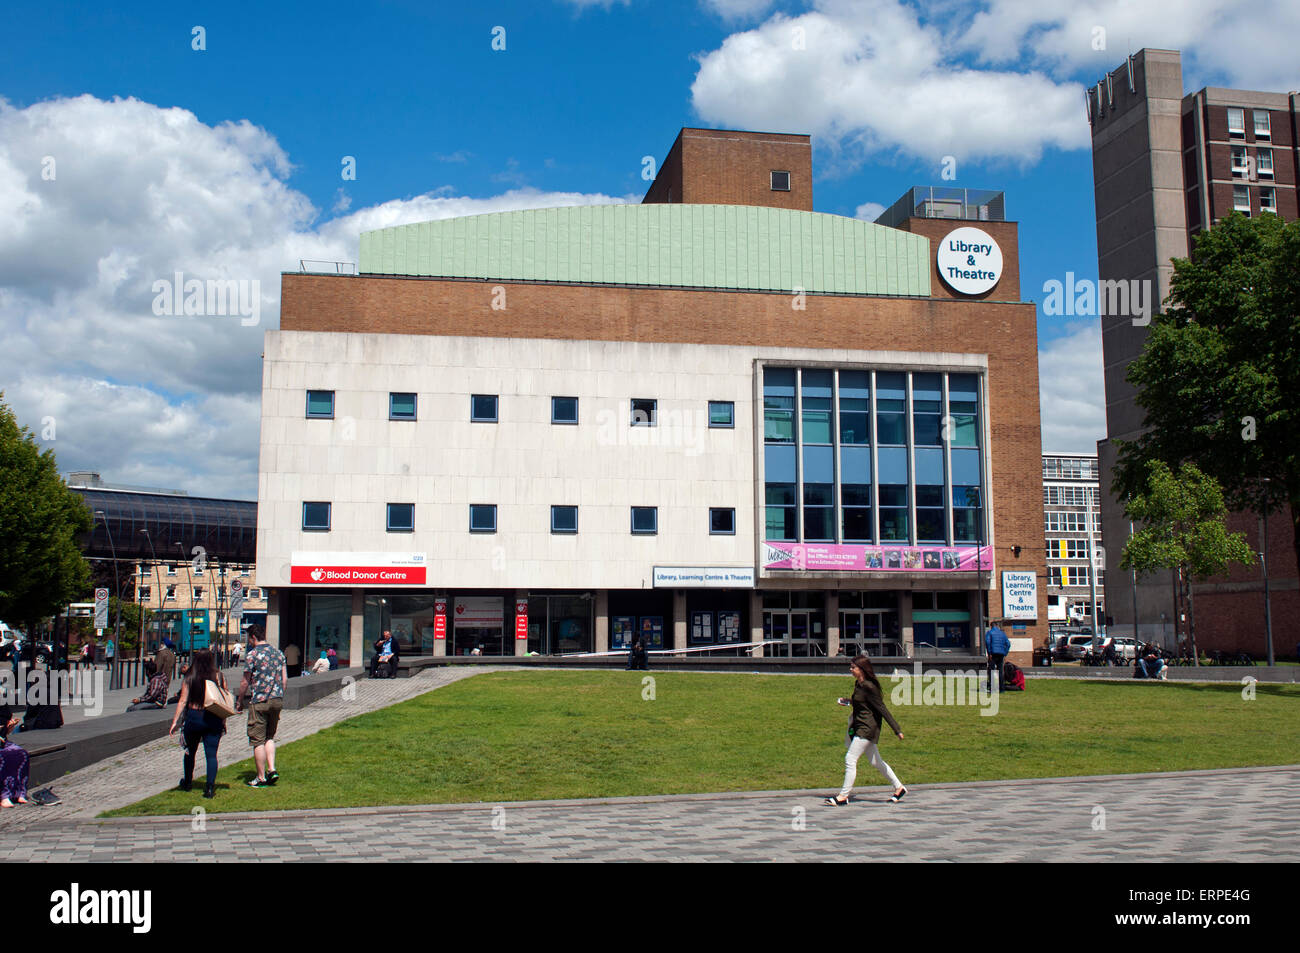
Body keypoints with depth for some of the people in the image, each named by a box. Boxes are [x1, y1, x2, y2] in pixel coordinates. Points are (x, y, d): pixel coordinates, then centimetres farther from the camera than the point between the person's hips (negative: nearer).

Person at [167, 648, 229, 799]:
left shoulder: (190, 679, -4)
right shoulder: (219, 677, -1)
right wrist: (223, 722, 10)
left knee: (190, 752, 19)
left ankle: (187, 782, 35)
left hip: (193, 717, 0)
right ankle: (210, 787, -9)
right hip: (213, 719, 0)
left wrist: (175, 721, -1)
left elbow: (183, 701, -6)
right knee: (211, 754, 0)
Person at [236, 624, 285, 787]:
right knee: (269, 737, 19)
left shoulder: (252, 655, -9)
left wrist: (239, 701, 7)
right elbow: (284, 678, 10)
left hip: (259, 701, -6)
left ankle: (261, 778, 6)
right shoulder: (278, 653, 9)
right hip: (277, 700, 6)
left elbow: (245, 682, -6)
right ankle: (272, 769, 5)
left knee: (258, 741, 2)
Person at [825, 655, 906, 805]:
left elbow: (882, 708, -18)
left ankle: (843, 797, -5)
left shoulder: (868, 686, -18)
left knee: (850, 759, -10)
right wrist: (850, 701, 10)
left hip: (867, 728, -10)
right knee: (876, 762, 17)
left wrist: (897, 729, -17)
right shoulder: (858, 684, 9)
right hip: (860, 726, 10)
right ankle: (899, 788, 28)